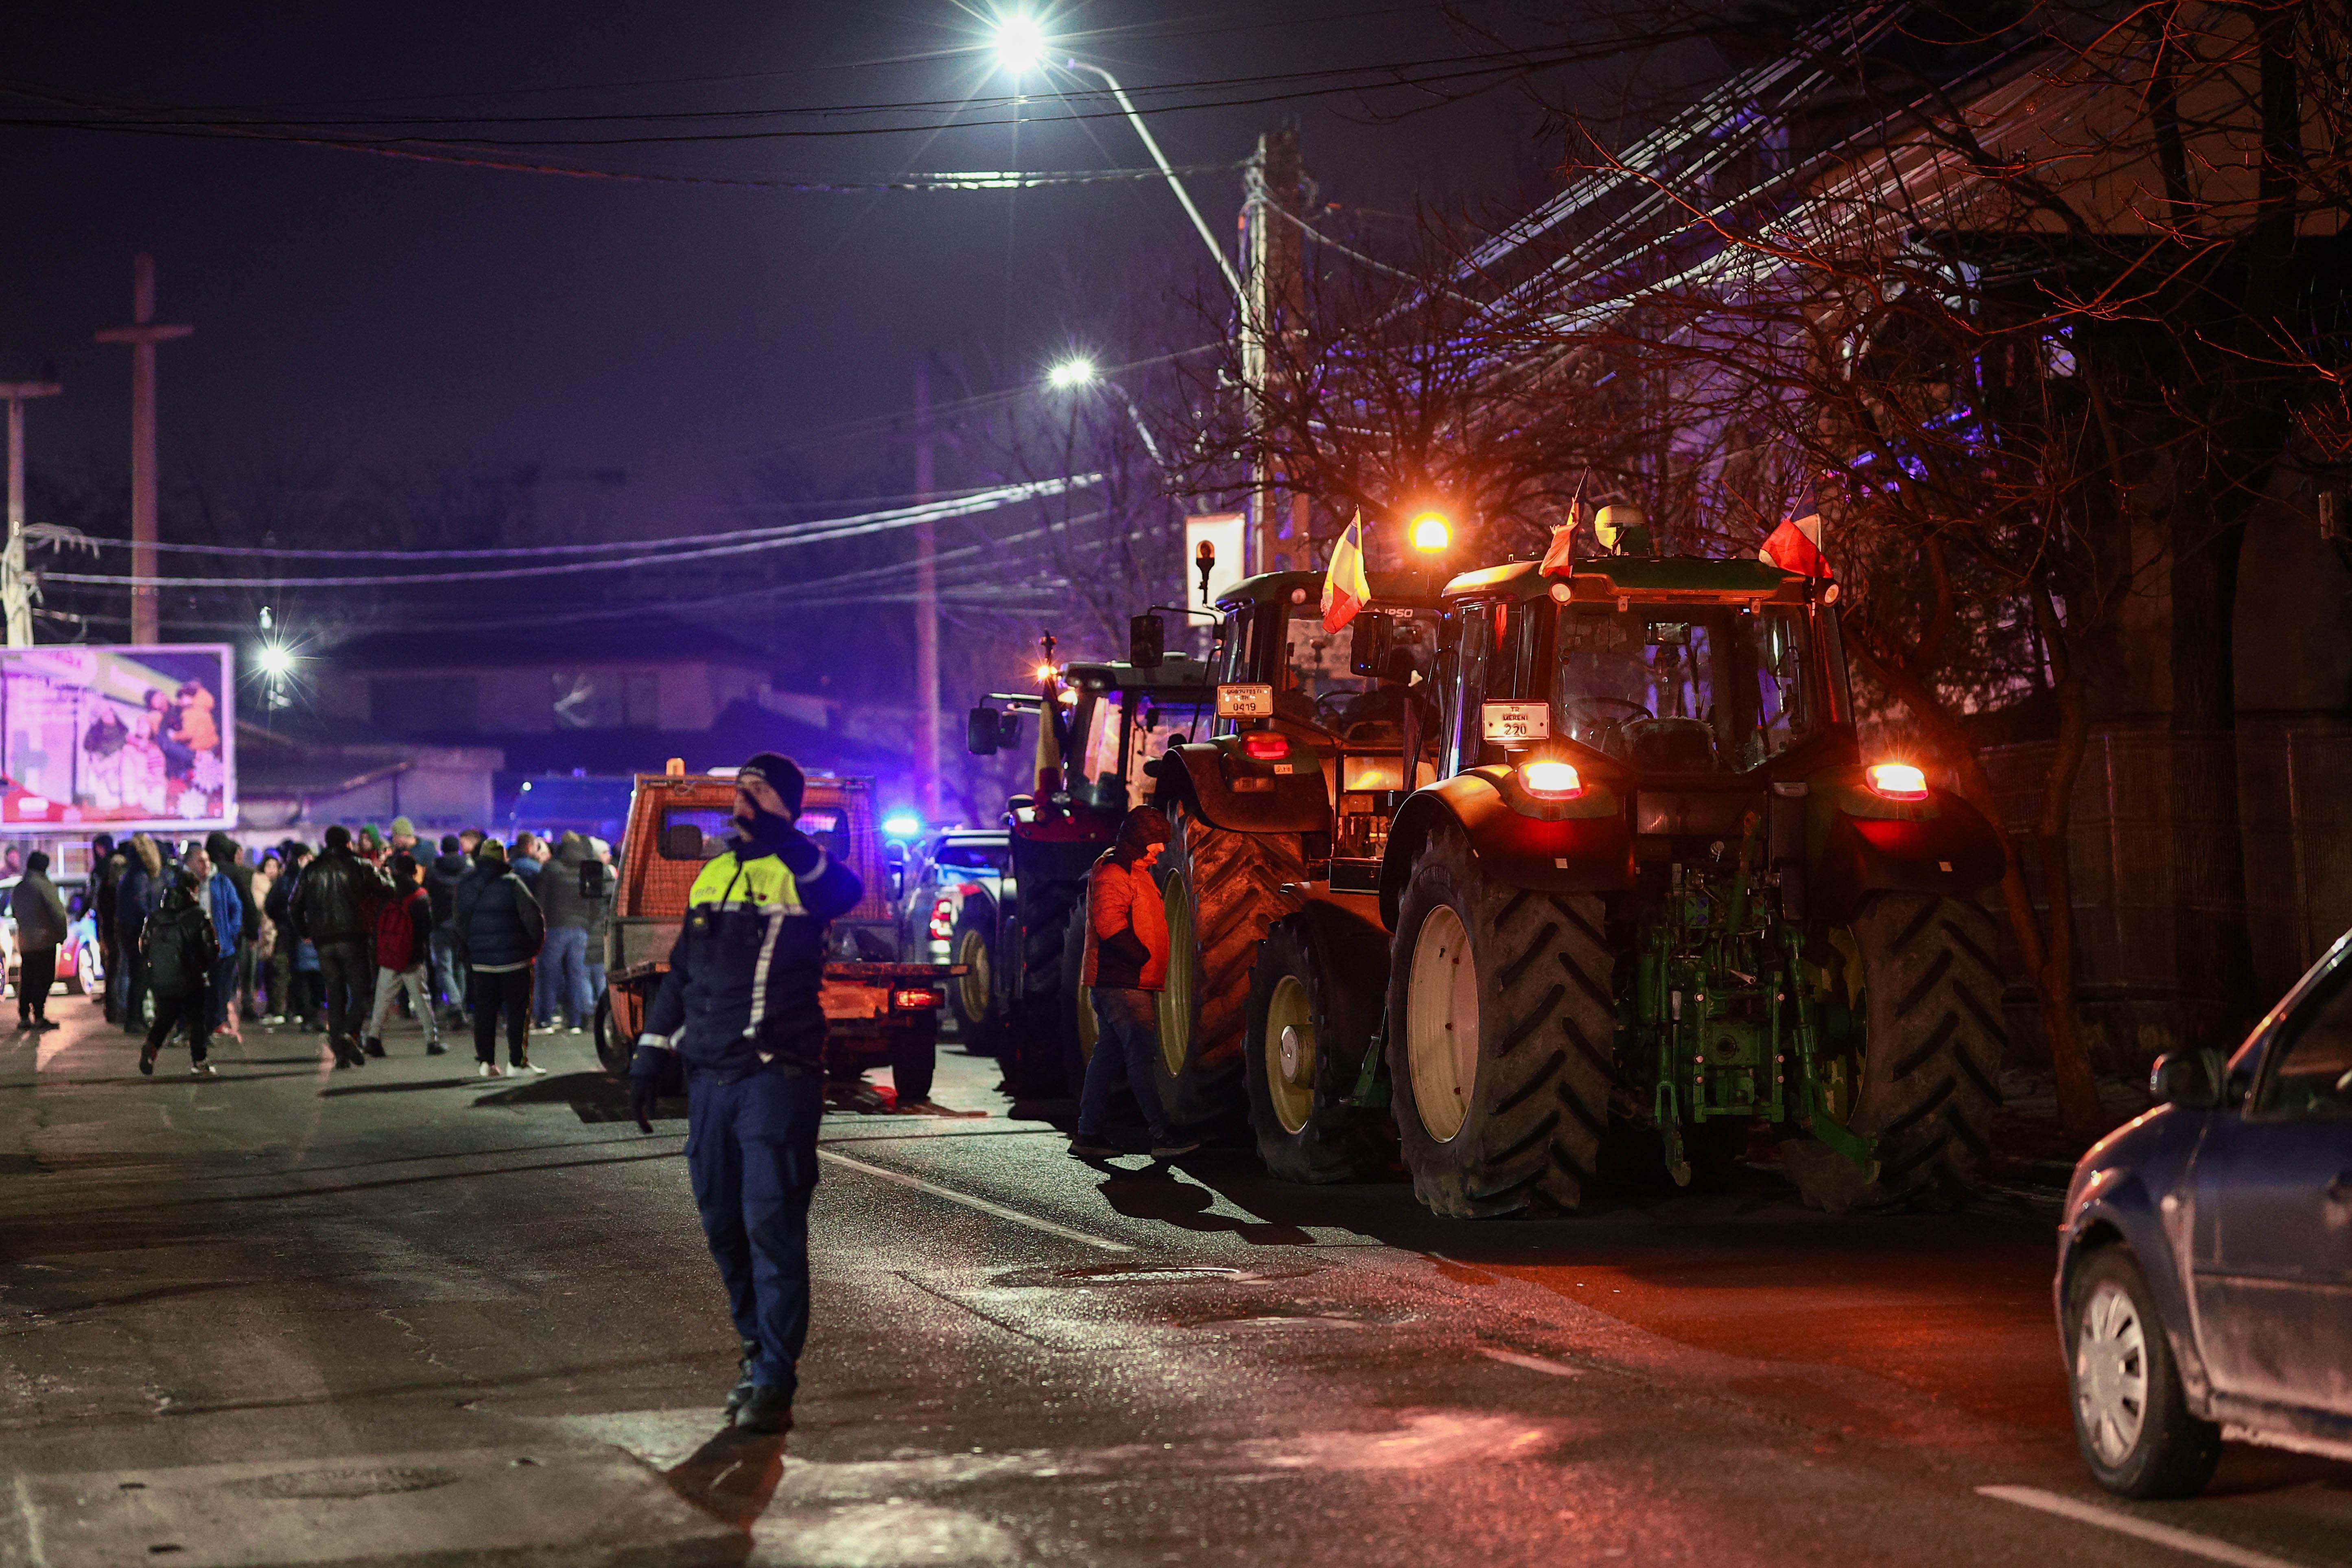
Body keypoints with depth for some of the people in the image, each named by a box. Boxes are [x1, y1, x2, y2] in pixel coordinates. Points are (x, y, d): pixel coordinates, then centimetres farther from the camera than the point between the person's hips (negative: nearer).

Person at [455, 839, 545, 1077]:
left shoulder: (464, 888, 6)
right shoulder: (511, 884, -10)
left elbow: (461, 924, 12)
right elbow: (533, 916, -14)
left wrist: (469, 953, 21)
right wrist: (535, 946, 1)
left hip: (480, 961, 4)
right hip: (514, 959, -4)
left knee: (484, 1012, 10)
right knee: (518, 1011, 1)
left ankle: (485, 1061, 8)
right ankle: (517, 1062, 0)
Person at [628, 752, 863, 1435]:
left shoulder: (800, 873, -4)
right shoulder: (714, 875, 17)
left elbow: (844, 893, -29)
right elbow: (681, 973, 23)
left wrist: (784, 841, -42)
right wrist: (653, 1052, 18)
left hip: (777, 1077, -7)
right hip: (710, 1078, 7)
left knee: (772, 1223, -11)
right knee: (723, 1224, 11)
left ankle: (774, 1381, -10)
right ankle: (760, 1349, 25)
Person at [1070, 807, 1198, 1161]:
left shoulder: (1135, 872, 21)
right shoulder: (1112, 873, -13)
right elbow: (1111, 926, -22)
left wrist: (1151, 963, 16)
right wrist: (1145, 958, -18)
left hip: (1134, 982, 11)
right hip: (1122, 984, -11)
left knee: (1108, 1056, 11)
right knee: (1142, 1056, -12)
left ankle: (1088, 1135, 14)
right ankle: (1162, 1137, -14)